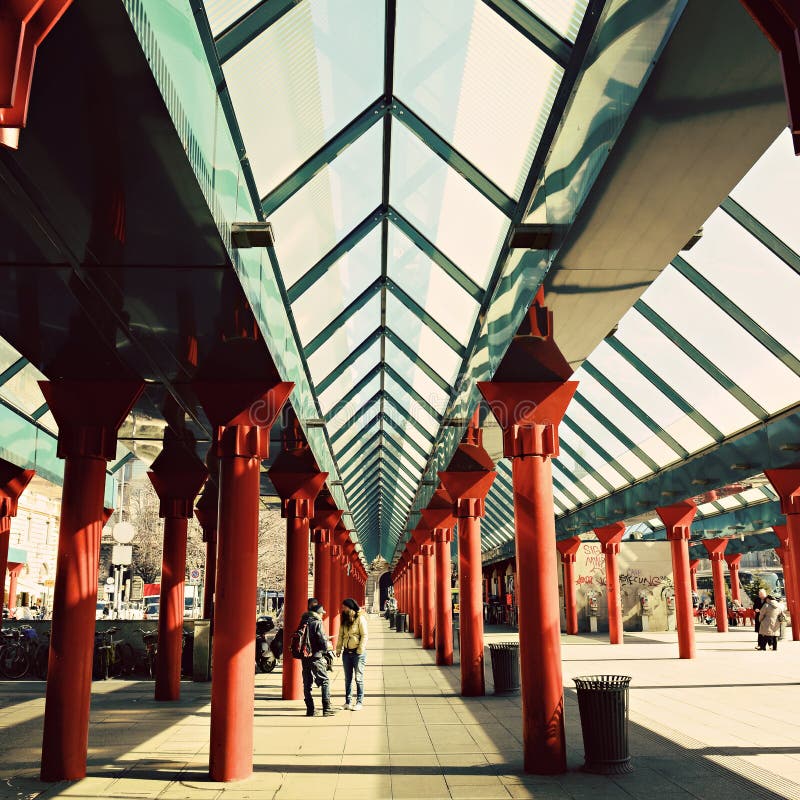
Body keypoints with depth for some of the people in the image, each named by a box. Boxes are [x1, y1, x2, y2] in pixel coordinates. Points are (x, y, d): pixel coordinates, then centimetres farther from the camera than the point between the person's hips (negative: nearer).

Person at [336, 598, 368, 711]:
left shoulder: (360, 618, -9)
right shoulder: (344, 619, 11)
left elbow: (365, 635, -12)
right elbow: (341, 635, 12)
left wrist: (360, 650, -16)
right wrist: (338, 649, 4)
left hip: (358, 652, -6)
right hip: (347, 652, 6)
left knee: (358, 678, -1)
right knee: (348, 678, 10)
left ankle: (359, 702, 4)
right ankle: (348, 701, 17)